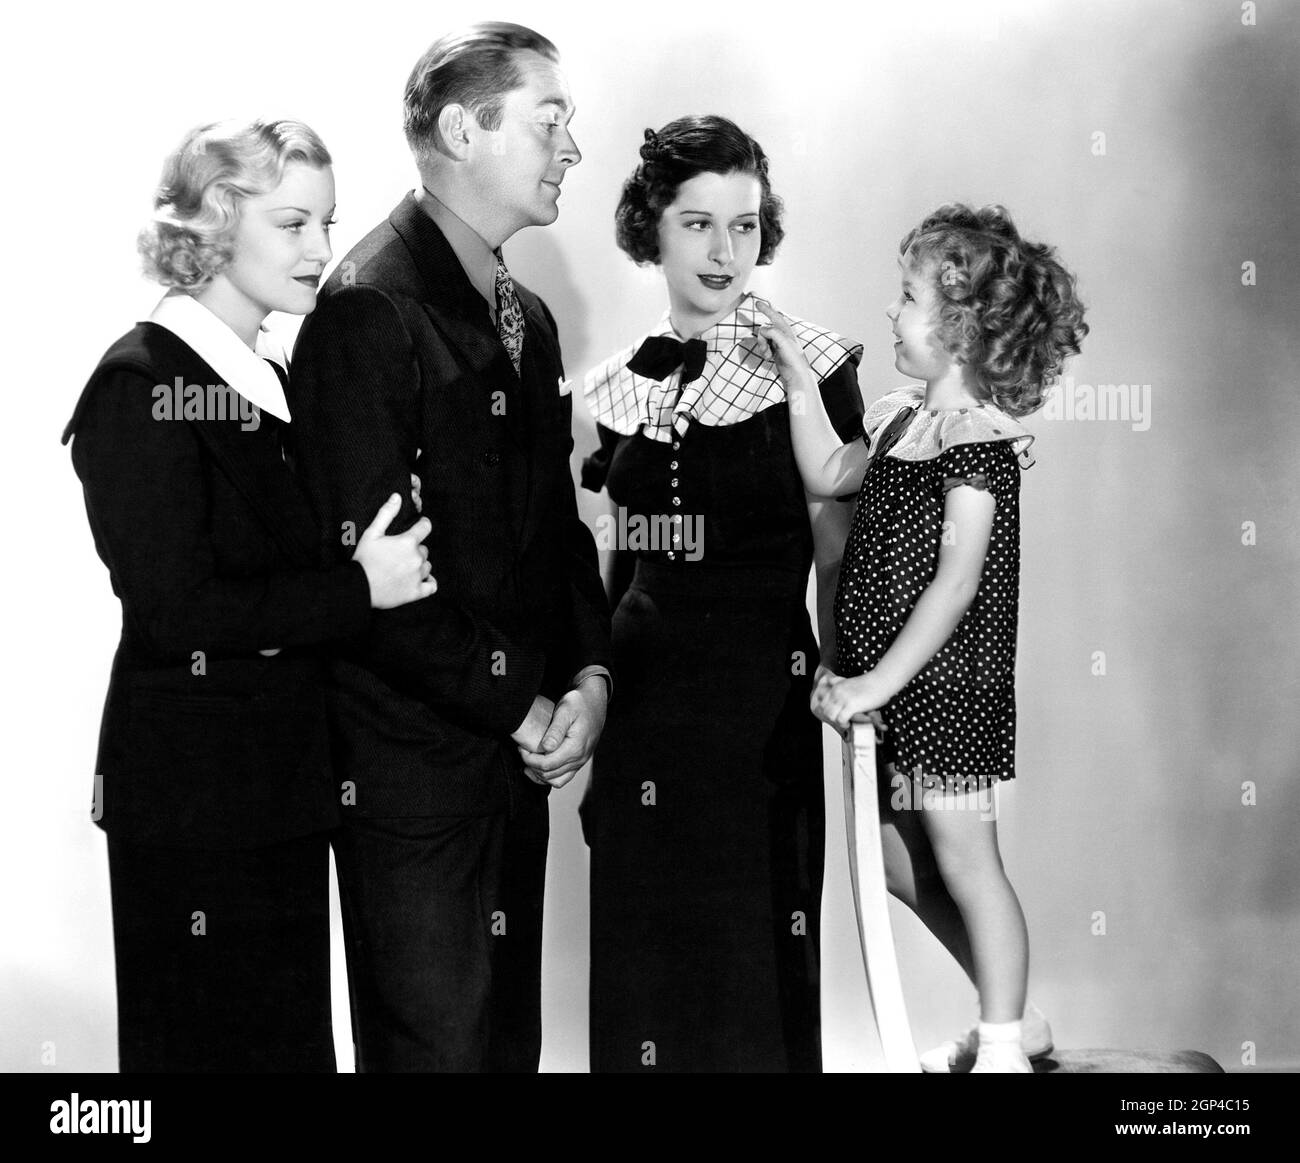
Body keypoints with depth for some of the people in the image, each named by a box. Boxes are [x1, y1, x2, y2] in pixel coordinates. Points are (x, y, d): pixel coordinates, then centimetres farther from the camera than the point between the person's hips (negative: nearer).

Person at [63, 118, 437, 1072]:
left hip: (281, 775, 8)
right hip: (192, 787, -8)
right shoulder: (142, 384, -13)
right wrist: (358, 588, -17)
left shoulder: (268, 383, 14)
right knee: (211, 1037, 3)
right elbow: (173, 608, -19)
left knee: (291, 1035, 14)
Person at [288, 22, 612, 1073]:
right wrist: (519, 708, -14)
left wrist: (587, 675, 1)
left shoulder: (527, 317, 14)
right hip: (414, 759, -8)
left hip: (518, 743, 8)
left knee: (510, 1031, 16)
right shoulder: (369, 309, -15)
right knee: (436, 1039, 2)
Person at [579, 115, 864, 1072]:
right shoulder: (621, 384, 8)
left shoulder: (808, 364, -4)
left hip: (760, 692, -4)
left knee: (752, 950, 1)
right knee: (639, 949, 9)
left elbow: (838, 551, -2)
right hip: (639, 691, 4)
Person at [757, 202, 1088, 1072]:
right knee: (901, 863, 16)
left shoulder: (978, 439, -16)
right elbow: (827, 474, 22)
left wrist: (879, 682, -21)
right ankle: (1011, 1019, 30)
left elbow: (956, 583, -20)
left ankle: (1003, 1048, 15)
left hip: (946, 688, -9)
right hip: (888, 686, 9)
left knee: (964, 862, 0)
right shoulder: (899, 419, 9)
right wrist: (798, 373, 16)